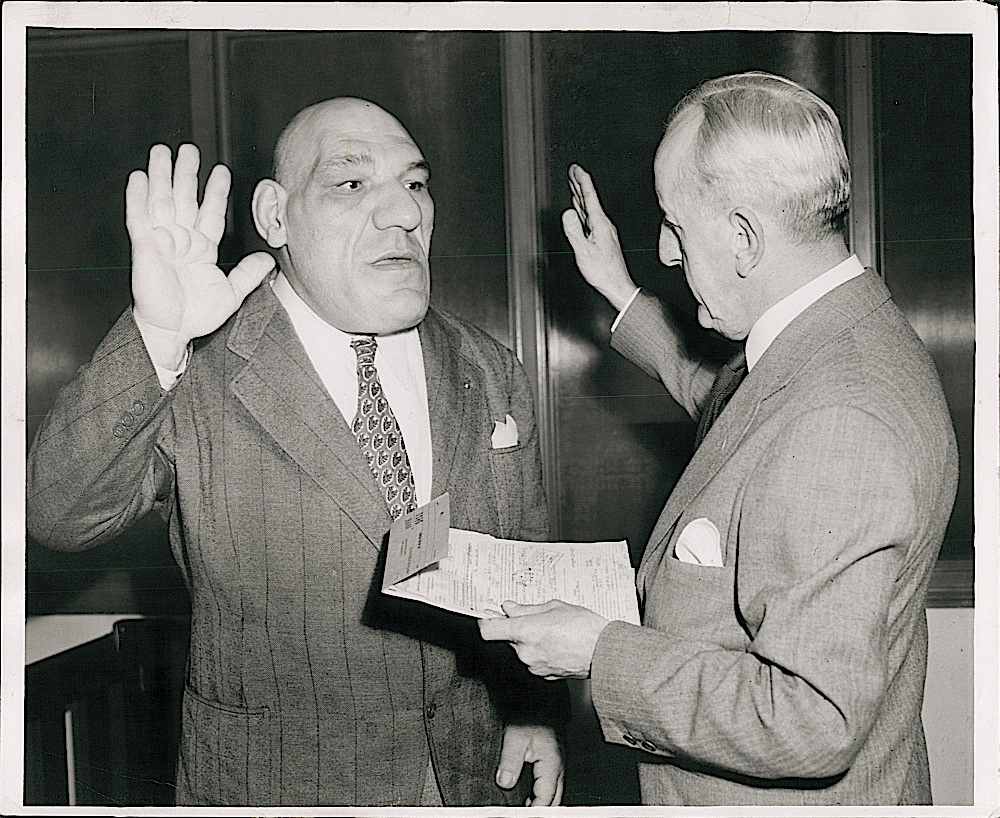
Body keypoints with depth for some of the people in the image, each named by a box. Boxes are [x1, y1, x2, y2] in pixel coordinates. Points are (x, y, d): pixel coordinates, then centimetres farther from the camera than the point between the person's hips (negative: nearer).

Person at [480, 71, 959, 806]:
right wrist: (620, 292, 24)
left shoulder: (847, 428, -33)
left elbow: (815, 723, -33)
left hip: (797, 798, -9)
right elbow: (723, 402, 23)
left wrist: (601, 653, -26)